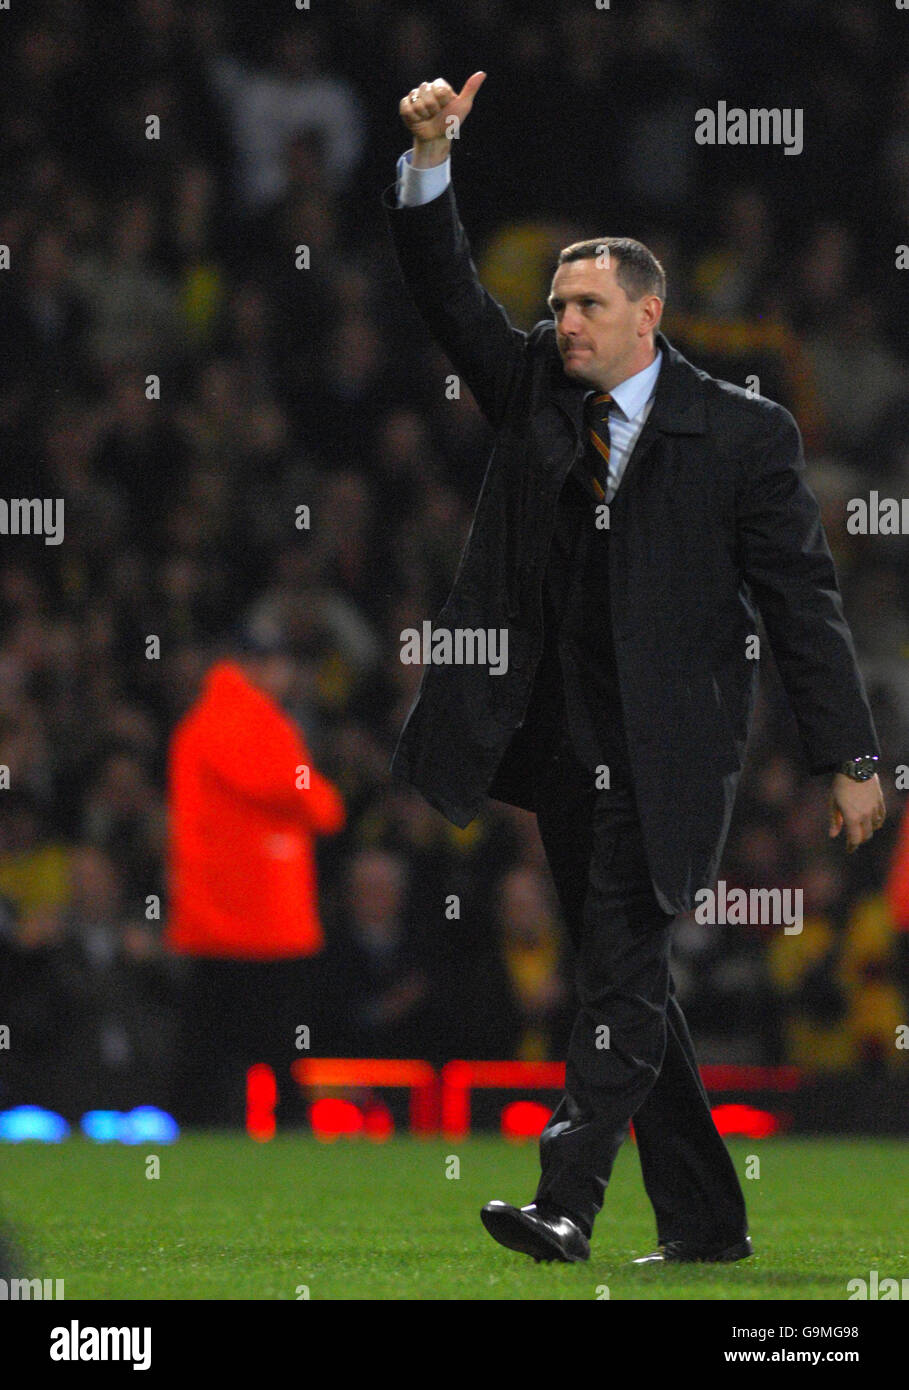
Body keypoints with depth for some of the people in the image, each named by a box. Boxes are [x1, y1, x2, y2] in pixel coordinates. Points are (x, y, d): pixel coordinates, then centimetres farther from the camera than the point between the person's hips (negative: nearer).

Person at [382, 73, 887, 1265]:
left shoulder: (742, 433, -3)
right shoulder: (533, 391, 8)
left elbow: (802, 600, -3)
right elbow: (447, 291, 0)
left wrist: (850, 759, -6)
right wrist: (431, 159, -16)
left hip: (667, 754, -5)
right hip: (561, 745, 5)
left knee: (624, 968, -14)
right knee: (625, 983, 9)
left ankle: (566, 1200, -20)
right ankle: (704, 1221, 18)